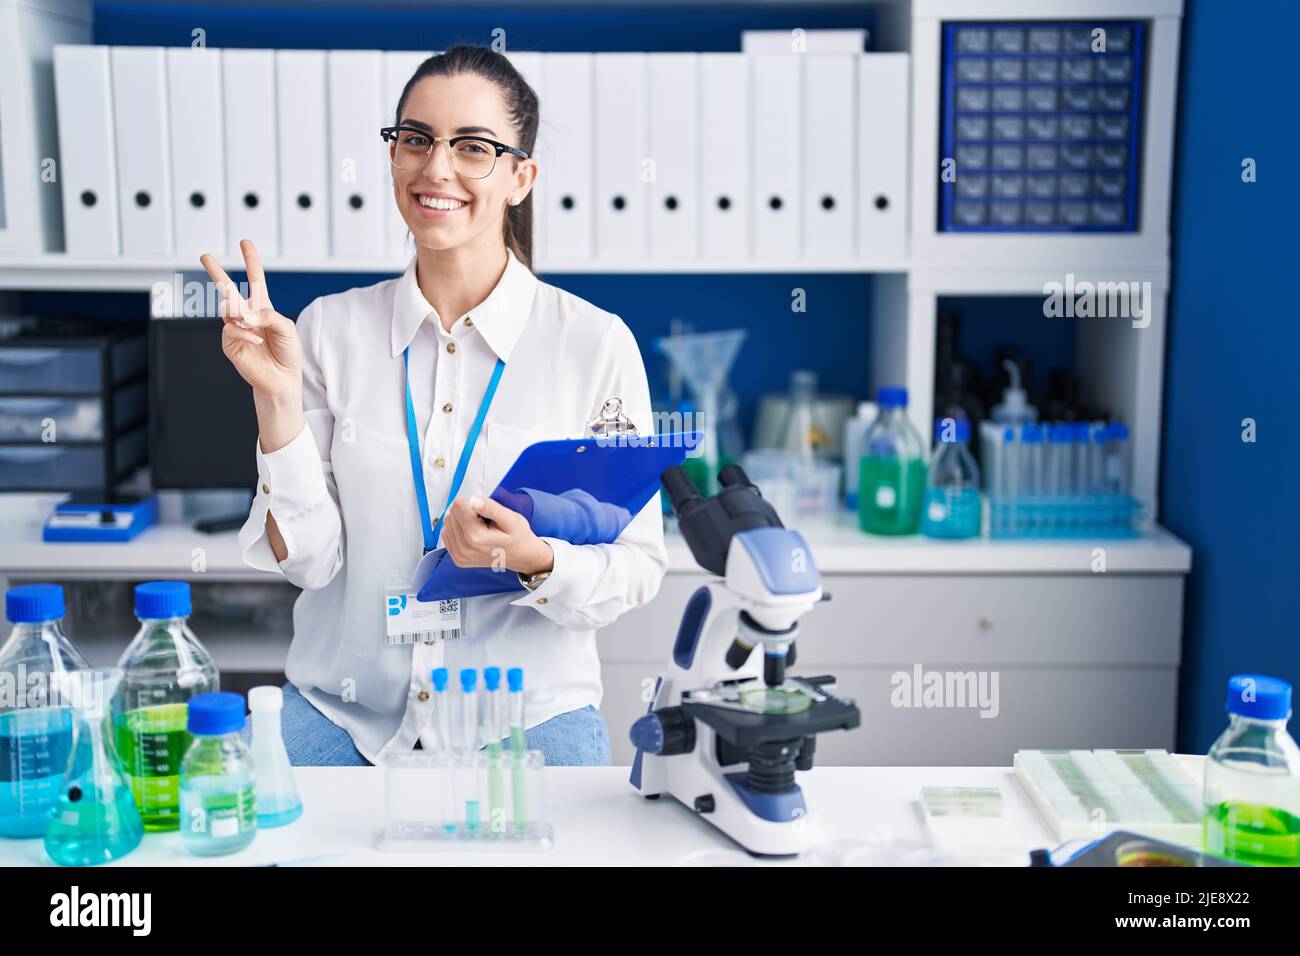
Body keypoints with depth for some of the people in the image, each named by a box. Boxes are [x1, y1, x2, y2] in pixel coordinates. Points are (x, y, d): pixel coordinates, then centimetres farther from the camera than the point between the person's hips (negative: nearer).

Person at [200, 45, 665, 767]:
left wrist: (537, 561, -22)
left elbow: (637, 566, -2)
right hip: (341, 718, 2)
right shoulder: (330, 329, 0)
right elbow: (306, 558, -3)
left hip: (529, 715, -1)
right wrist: (276, 397, -15)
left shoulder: (596, 345, -6)